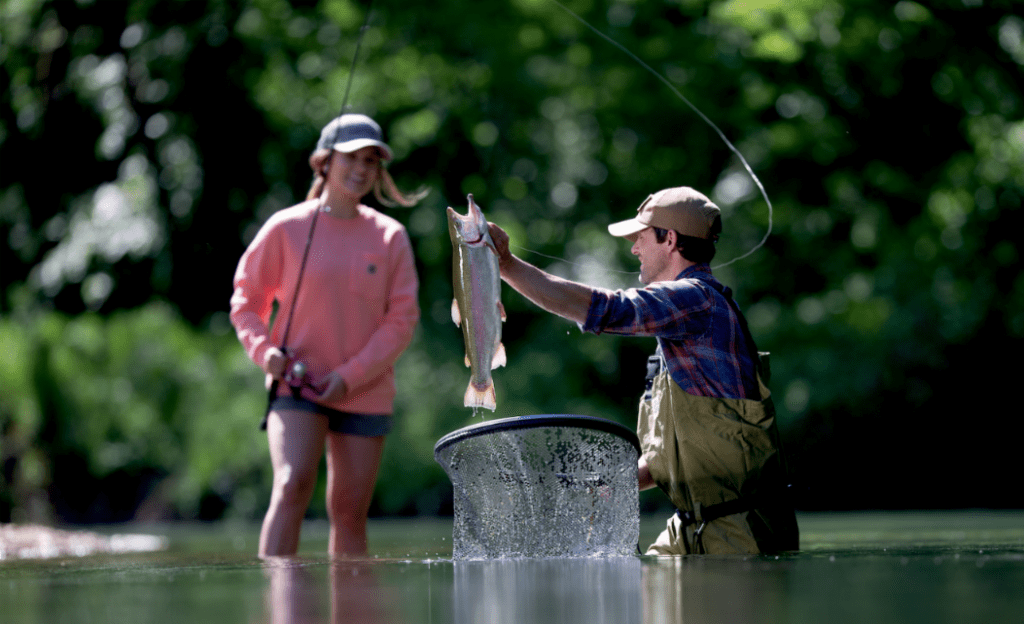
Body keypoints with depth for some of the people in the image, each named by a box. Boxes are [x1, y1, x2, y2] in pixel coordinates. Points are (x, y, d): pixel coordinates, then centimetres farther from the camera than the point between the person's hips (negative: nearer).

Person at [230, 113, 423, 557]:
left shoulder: (391, 237, 4)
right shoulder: (286, 228, 0)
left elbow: (402, 319, 1)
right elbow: (246, 300, 7)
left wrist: (350, 376, -11)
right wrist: (264, 350, -12)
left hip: (365, 394, 2)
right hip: (296, 385, -2)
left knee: (350, 512, 4)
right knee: (292, 485, -22)